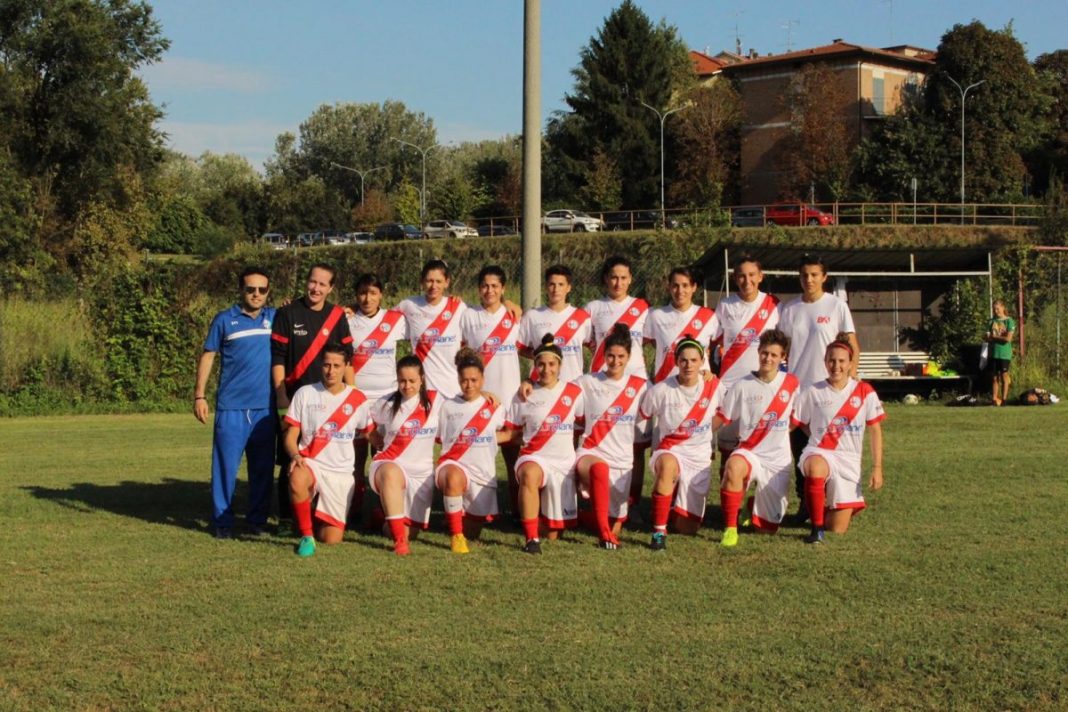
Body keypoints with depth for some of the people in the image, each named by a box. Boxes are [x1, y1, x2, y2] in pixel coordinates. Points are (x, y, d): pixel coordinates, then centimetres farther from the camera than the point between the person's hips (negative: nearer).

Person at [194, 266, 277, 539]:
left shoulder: (274, 318, 9)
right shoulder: (225, 319, 2)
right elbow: (207, 356, 5)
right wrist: (199, 395, 0)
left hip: (265, 406, 3)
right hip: (231, 406, -3)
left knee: (263, 466, 6)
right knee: (225, 464, -2)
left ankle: (257, 519, 16)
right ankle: (222, 521, 5)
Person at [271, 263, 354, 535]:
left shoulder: (337, 316, 7)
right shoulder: (287, 314, 0)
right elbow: (277, 357, -3)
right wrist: (281, 395, -9)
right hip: (294, 398, -2)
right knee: (290, 460, 0)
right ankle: (285, 518, 8)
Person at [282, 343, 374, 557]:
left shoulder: (358, 400, 3)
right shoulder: (305, 394, 0)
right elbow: (291, 436, 0)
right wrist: (295, 455, -21)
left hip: (341, 473, 1)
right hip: (310, 464, -1)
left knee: (331, 538, -7)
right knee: (297, 479, -40)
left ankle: (318, 519, 31)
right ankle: (306, 535, -18)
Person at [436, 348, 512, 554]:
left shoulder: (495, 407, 7)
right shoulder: (448, 407, 6)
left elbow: (510, 434, 17)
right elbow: (441, 438, 9)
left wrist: (490, 439, 3)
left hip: (483, 473, 2)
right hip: (455, 465, -2)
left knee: (472, 533, 5)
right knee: (454, 478, -42)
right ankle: (456, 536, -27)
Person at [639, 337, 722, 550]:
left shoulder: (713, 386, -4)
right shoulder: (661, 391, -11)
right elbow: (640, 417, 0)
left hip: (700, 458, 3)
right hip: (669, 451, -3)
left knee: (687, 528, 1)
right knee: (668, 464, -44)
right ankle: (659, 530, -33)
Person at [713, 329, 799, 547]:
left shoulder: (791, 383, 1)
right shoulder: (743, 386, -2)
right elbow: (721, 417, 1)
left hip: (779, 460, 1)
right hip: (750, 453, -1)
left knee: (767, 527, 2)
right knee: (734, 466, -41)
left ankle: (756, 503, 39)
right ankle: (730, 528, -26)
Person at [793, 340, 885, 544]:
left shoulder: (864, 391, 0)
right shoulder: (813, 392, -1)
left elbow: (875, 430, 4)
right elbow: (800, 423, 8)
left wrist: (877, 468, -1)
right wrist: (820, 440, -7)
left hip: (848, 460, 1)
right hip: (819, 453, -1)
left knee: (838, 528, -3)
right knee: (816, 469, -42)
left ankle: (832, 508, 35)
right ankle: (816, 529, -25)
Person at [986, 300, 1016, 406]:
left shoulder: (1009, 321, -3)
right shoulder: (991, 321, 10)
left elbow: (1008, 338, -12)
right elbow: (988, 338, 5)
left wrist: (994, 337, -3)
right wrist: (1000, 338, -12)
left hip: (1004, 353, -4)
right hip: (993, 353, 4)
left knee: (1004, 376, 0)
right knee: (995, 377, 5)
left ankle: (1004, 399, 4)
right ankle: (995, 399, 8)